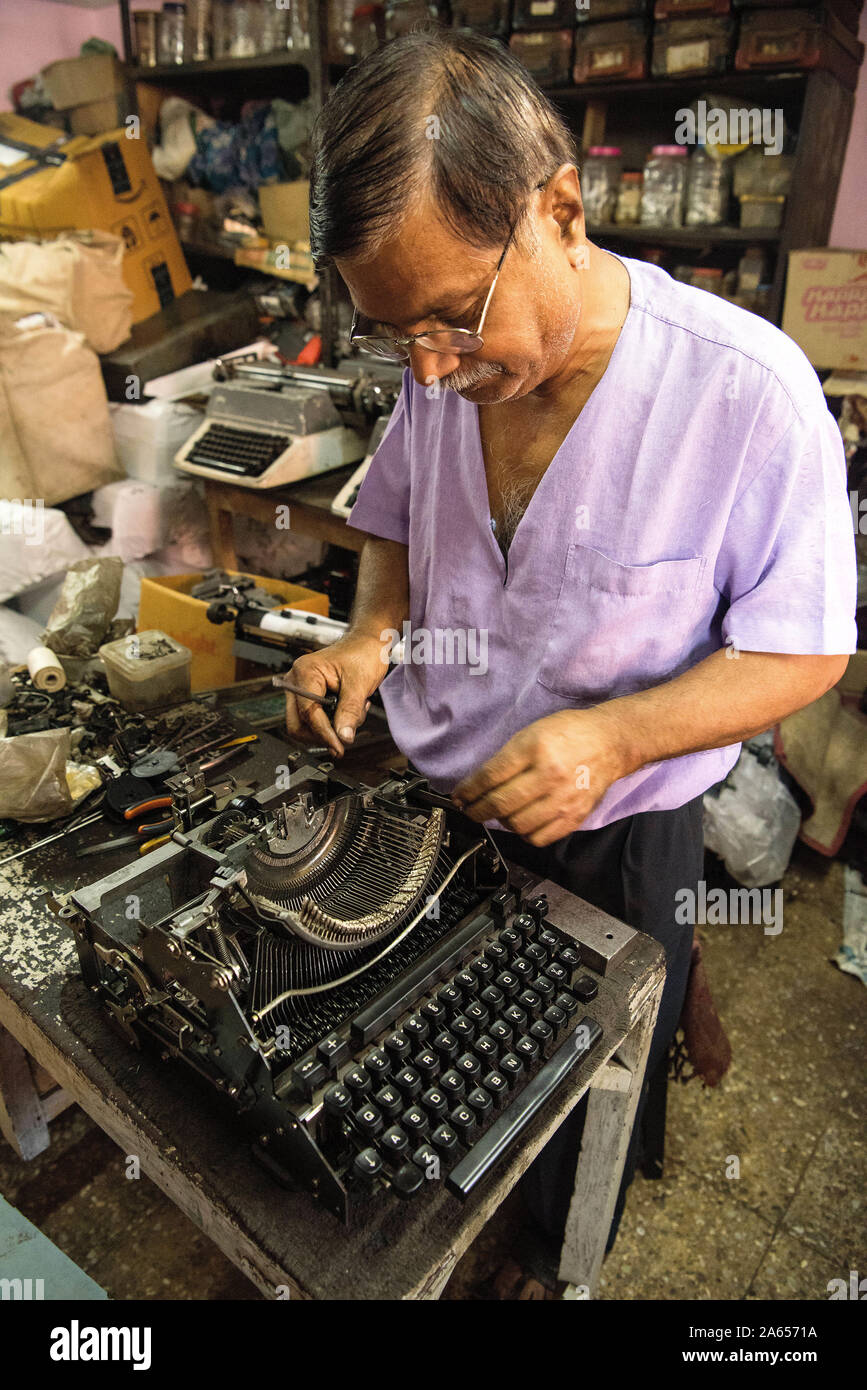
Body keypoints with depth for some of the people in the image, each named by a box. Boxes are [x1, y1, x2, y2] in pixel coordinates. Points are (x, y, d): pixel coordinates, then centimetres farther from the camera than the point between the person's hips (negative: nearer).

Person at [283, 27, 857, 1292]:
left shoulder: (747, 389, -24)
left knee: (589, 1092, 22)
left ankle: (564, 1254, 59)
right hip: (426, 800, 5)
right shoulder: (442, 368, -8)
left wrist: (614, 736, -32)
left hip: (610, 839, -4)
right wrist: (371, 634, -12)